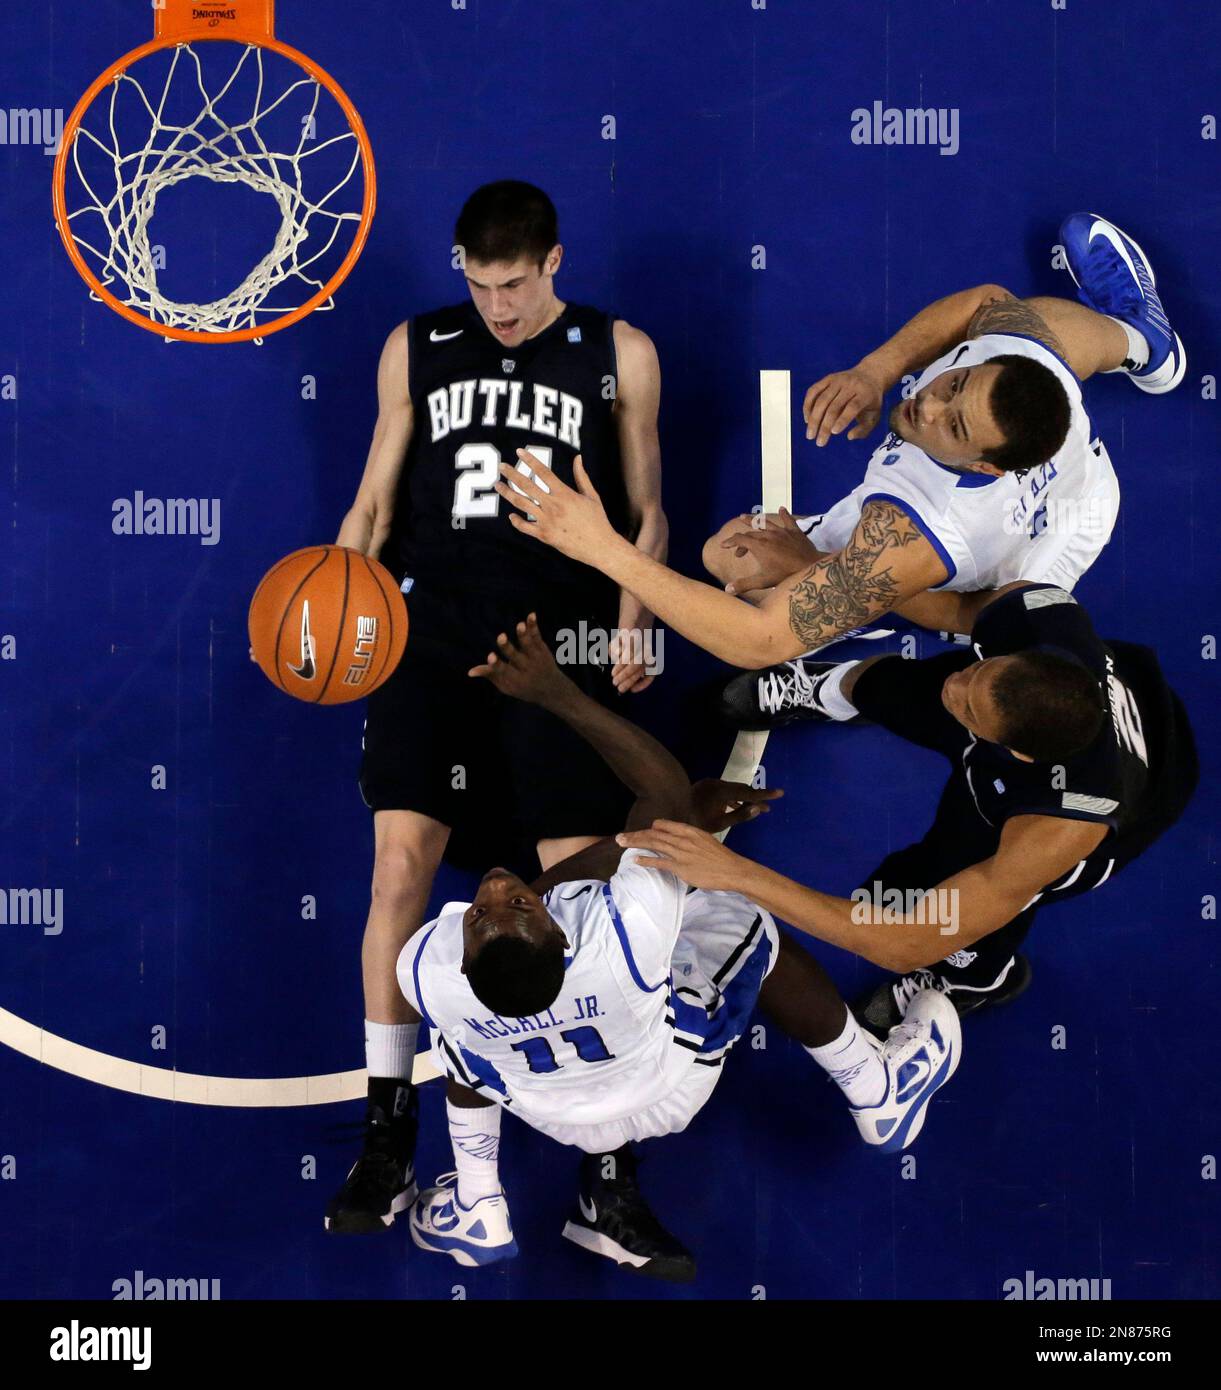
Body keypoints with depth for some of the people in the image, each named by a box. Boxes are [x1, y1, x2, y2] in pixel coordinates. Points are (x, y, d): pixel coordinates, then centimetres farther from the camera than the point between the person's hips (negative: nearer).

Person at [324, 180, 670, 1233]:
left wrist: (632, 618, -4)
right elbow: (375, 499, 15)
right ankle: (389, 1137, -3)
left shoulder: (619, 354, 9)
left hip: (563, 633, -1)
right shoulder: (417, 348, 13)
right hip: (433, 629, 1)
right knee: (401, 859, -11)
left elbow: (646, 513, 12)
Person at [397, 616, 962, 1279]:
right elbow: (667, 785, -34)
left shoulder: (425, 971, -38)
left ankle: (478, 1211, 31)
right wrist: (557, 693, -36)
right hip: (670, 1089, -2)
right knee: (748, 927, 14)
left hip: (556, 1117, 2)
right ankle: (882, 1097, 35)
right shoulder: (629, 933, -48)